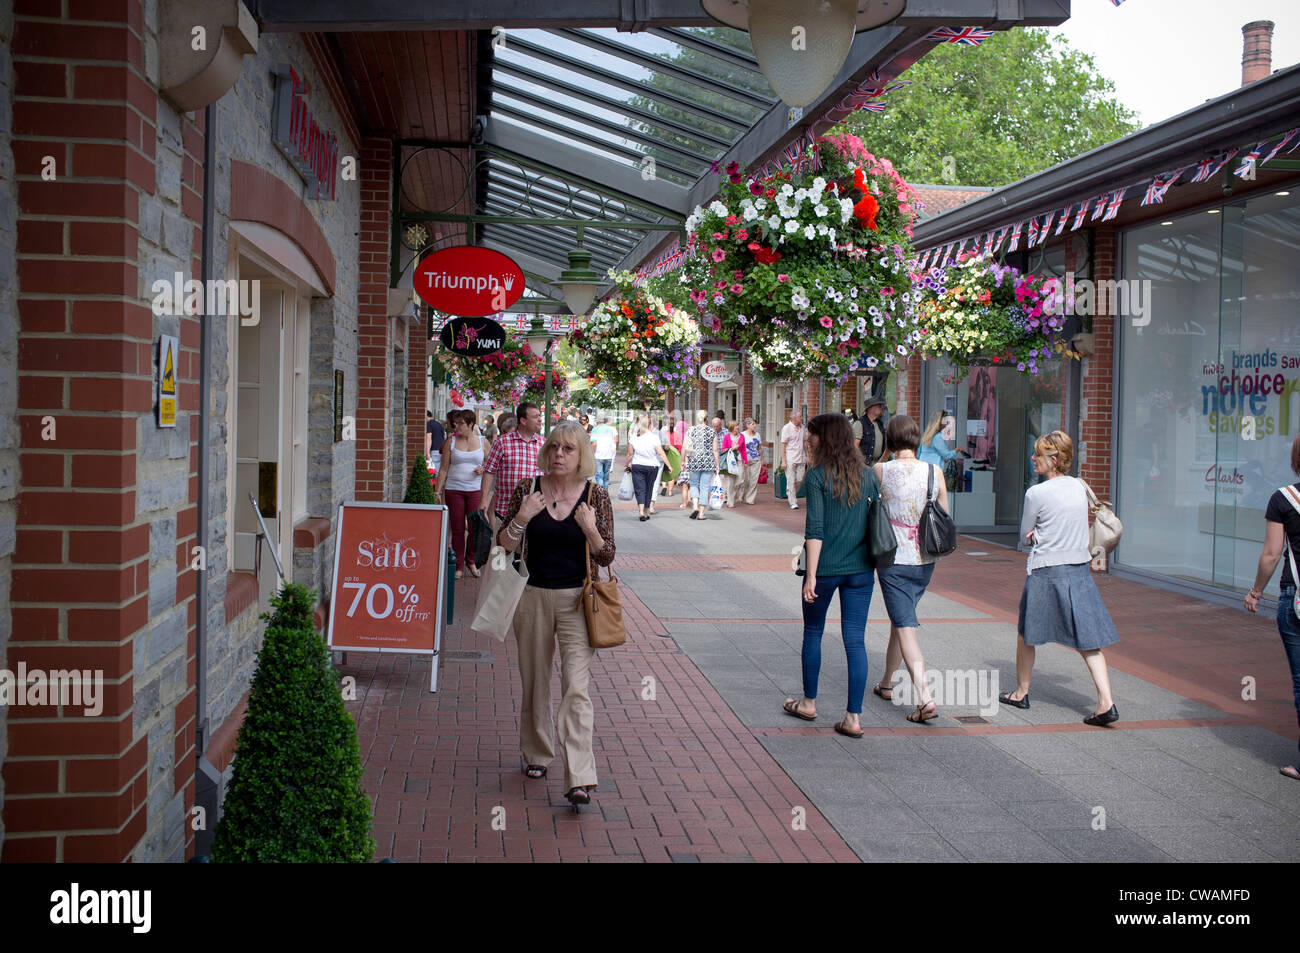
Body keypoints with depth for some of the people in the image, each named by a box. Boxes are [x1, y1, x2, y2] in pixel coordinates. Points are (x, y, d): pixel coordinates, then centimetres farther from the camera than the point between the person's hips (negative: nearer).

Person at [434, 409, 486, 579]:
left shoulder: (482, 442, 6)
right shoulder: (451, 441, 6)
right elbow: (444, 468, 6)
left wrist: (483, 469, -7)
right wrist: (438, 490, 2)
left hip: (475, 490, 0)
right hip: (453, 489, 0)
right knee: (457, 529, 2)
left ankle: (471, 561, 20)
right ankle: (459, 566, 12)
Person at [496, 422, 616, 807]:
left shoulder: (595, 496, -3)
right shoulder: (528, 489, 0)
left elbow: (606, 557, -1)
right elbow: (504, 545, 1)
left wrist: (591, 530, -20)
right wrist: (522, 518, -17)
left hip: (576, 601, -2)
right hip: (533, 597, 3)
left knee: (576, 686, -10)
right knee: (534, 681, 15)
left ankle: (580, 779, -13)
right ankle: (538, 754, 36)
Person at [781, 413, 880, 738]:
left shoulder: (817, 475, -9)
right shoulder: (867, 474, 5)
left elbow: (815, 529, -14)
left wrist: (811, 575, -12)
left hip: (825, 567, -4)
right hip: (860, 568, 4)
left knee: (813, 632, 16)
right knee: (855, 640, 4)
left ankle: (809, 703, 29)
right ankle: (853, 717, 3)